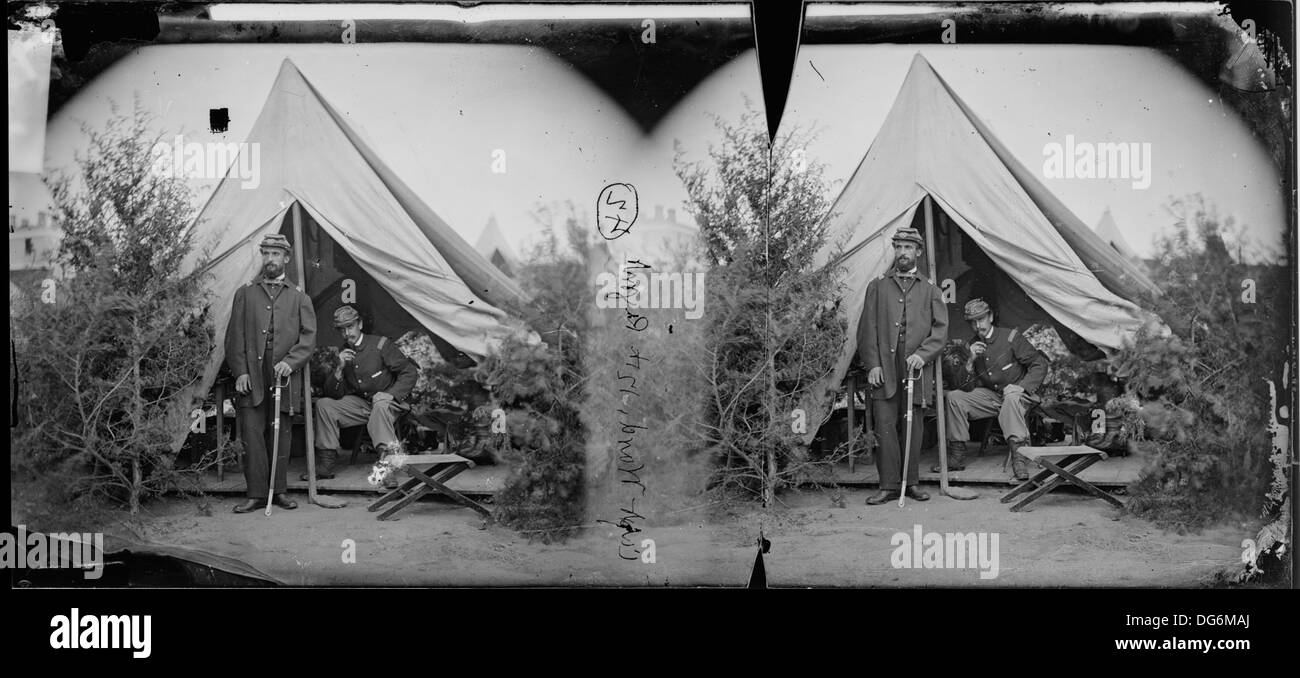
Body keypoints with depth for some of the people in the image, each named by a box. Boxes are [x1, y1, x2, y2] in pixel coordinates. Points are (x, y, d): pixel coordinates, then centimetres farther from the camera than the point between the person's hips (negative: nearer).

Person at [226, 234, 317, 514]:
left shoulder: (299, 298, 13)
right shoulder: (245, 294, 13)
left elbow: (309, 337, 6)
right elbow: (235, 337, 8)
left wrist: (291, 361, -10)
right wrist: (240, 372, -3)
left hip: (284, 377, 0)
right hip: (252, 376, 0)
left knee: (281, 435, 4)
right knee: (252, 434, -6)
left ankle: (278, 490, 12)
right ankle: (256, 493, -2)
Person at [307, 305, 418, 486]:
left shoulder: (380, 344, -10)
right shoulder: (343, 352, 5)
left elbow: (409, 372, -9)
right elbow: (334, 394, 0)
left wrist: (391, 394, -22)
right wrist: (340, 368, -16)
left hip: (385, 403, -5)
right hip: (360, 404, 5)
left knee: (380, 407, -39)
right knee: (324, 405, -13)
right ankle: (326, 465, -11)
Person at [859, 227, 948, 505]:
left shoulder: (930, 291, 15)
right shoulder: (877, 287, 14)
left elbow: (941, 330, 7)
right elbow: (867, 329, 8)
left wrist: (923, 354, -9)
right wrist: (872, 364, -3)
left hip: (916, 367, 1)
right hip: (884, 368, -1)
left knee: (913, 426, 3)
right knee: (884, 426, -6)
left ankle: (911, 482, 12)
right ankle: (889, 485, -3)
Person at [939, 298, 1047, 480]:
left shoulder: (1011, 337, -8)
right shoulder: (972, 346, 6)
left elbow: (1039, 364, -8)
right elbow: (960, 383, 1)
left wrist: (1022, 386, -22)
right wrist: (971, 361, -16)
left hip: (1014, 394, -5)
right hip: (989, 395, 5)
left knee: (1012, 398, -40)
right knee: (954, 397, -15)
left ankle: (1018, 459, -47)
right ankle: (957, 456, -10)